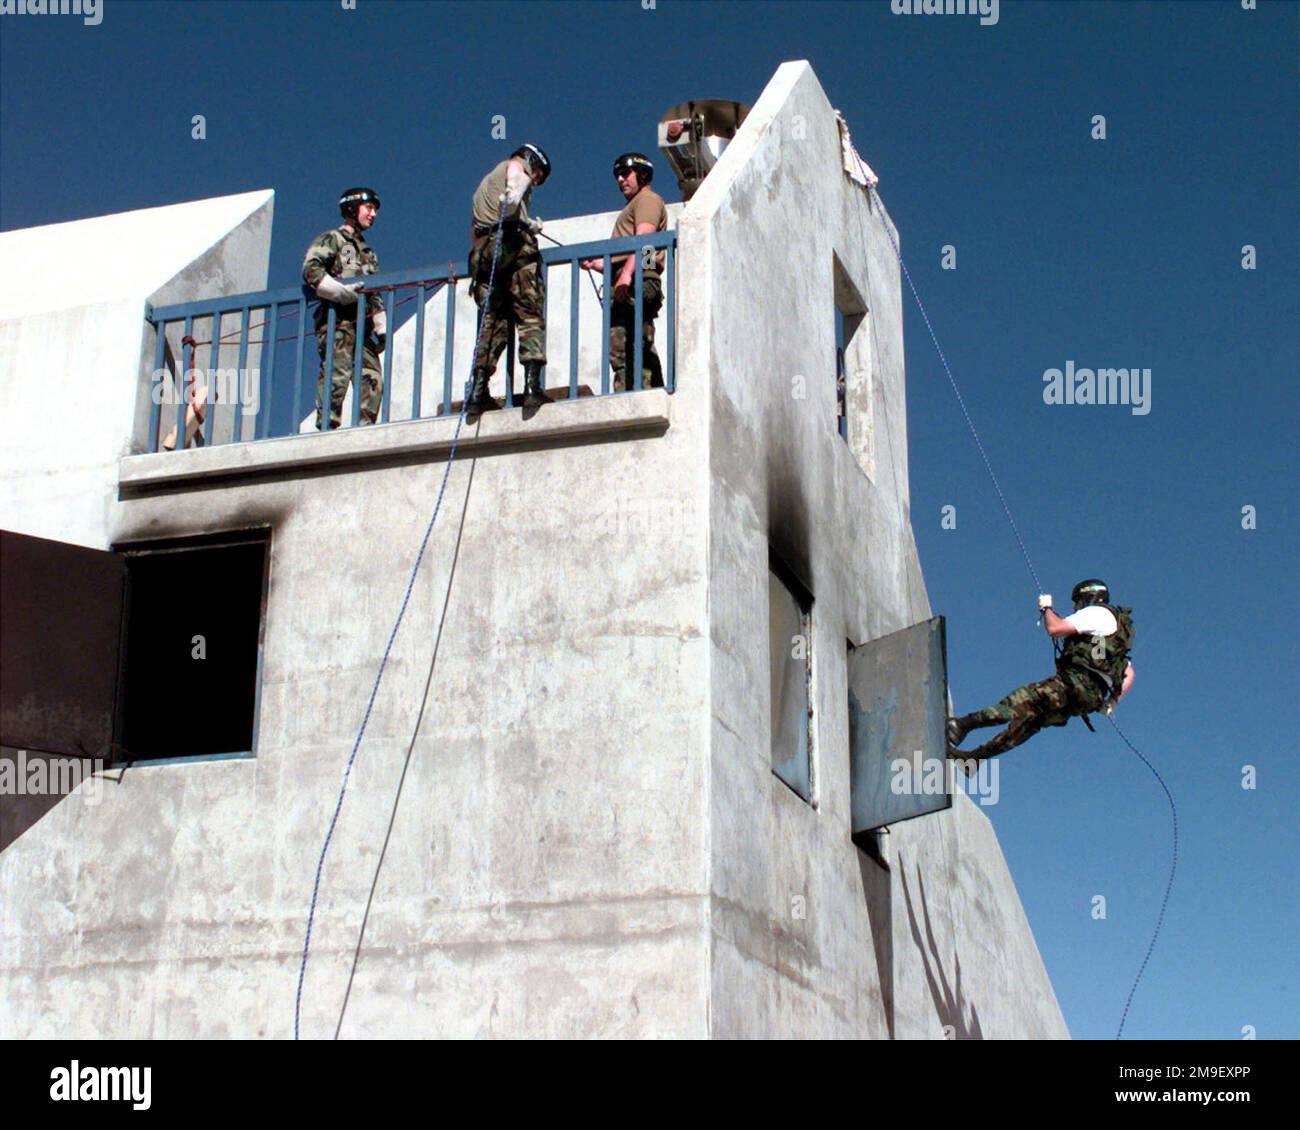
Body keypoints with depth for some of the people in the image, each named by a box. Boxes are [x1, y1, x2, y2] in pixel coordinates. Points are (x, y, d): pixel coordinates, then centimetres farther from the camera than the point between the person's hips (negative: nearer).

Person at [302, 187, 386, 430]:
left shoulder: (368, 251, 29)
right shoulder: (331, 239, 5)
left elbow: (375, 294, 28)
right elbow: (310, 270, -11)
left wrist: (381, 328, 17)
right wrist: (342, 291, -18)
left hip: (362, 325, 7)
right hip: (337, 321, -7)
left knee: (373, 380, -3)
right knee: (336, 376, -15)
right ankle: (327, 427, -16)